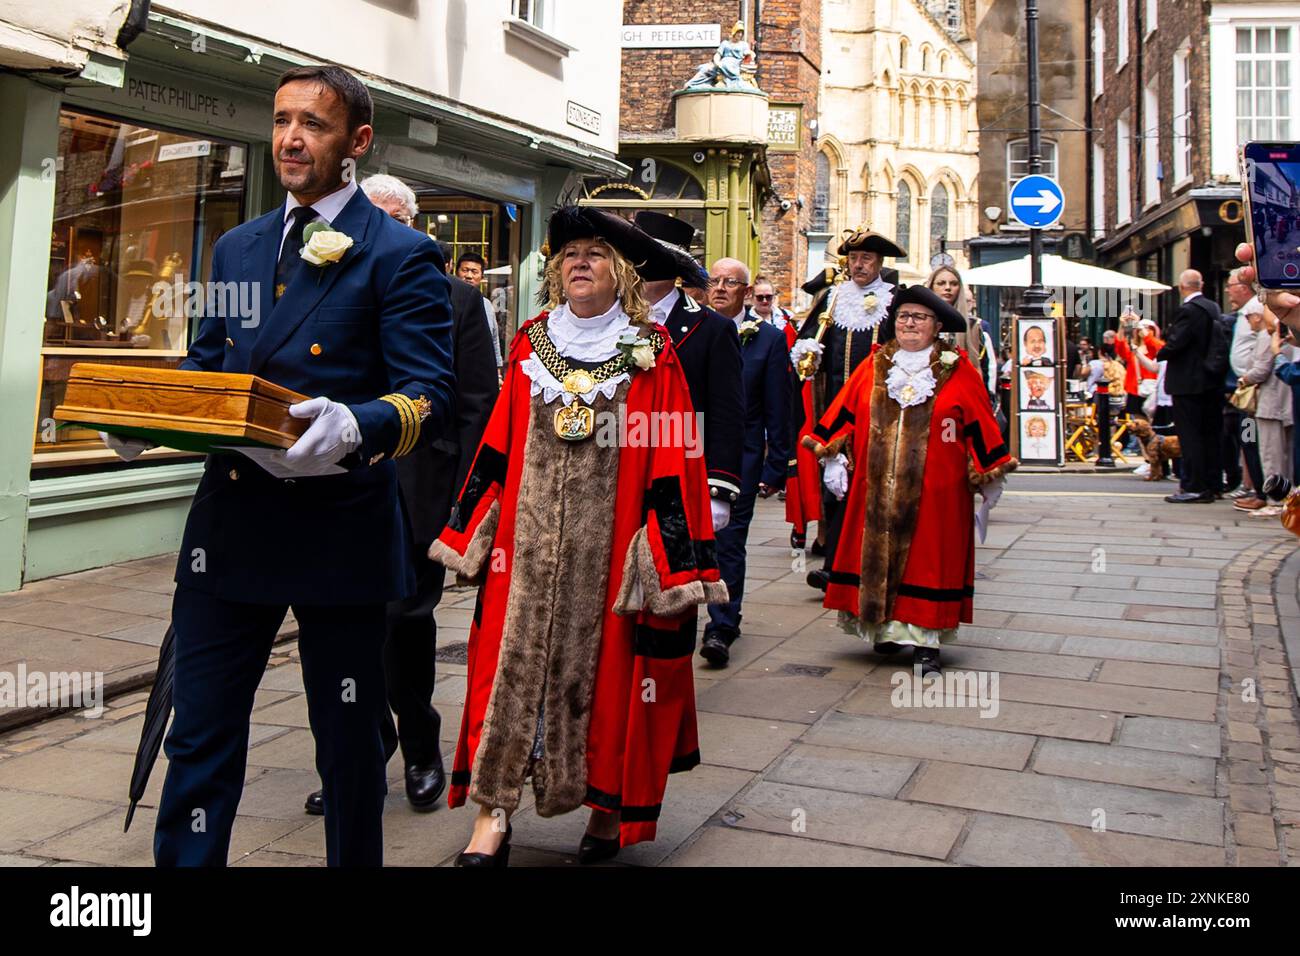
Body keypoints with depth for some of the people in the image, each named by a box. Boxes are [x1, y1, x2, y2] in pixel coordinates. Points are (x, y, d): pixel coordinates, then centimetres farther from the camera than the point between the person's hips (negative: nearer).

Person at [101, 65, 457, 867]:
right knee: (199, 739, 8)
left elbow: (432, 395, -13)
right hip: (231, 522, 5)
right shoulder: (238, 248, 14)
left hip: (341, 530, -4)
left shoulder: (401, 254, -5)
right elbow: (204, 368, 19)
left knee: (349, 741, 11)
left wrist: (353, 426, -34)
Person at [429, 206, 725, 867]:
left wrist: (675, 557, -7)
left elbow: (671, 462, -3)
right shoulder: (530, 346, 10)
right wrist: (472, 532, 7)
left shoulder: (651, 355, 0)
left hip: (607, 540, -2)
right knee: (512, 658, -1)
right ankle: (493, 812, 4)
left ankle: (609, 804, 23)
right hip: (526, 538, 3)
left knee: (603, 662, 6)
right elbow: (498, 447, 11)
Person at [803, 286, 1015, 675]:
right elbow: (845, 413, 10)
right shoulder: (874, 366, 9)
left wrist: (989, 475, 2)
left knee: (924, 558, 1)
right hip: (876, 487, 3)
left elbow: (980, 425, 3)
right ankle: (888, 627, 19)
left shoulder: (958, 372, 3)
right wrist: (834, 456, 4)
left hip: (934, 491, -2)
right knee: (878, 555, 6)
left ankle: (924, 640, 5)